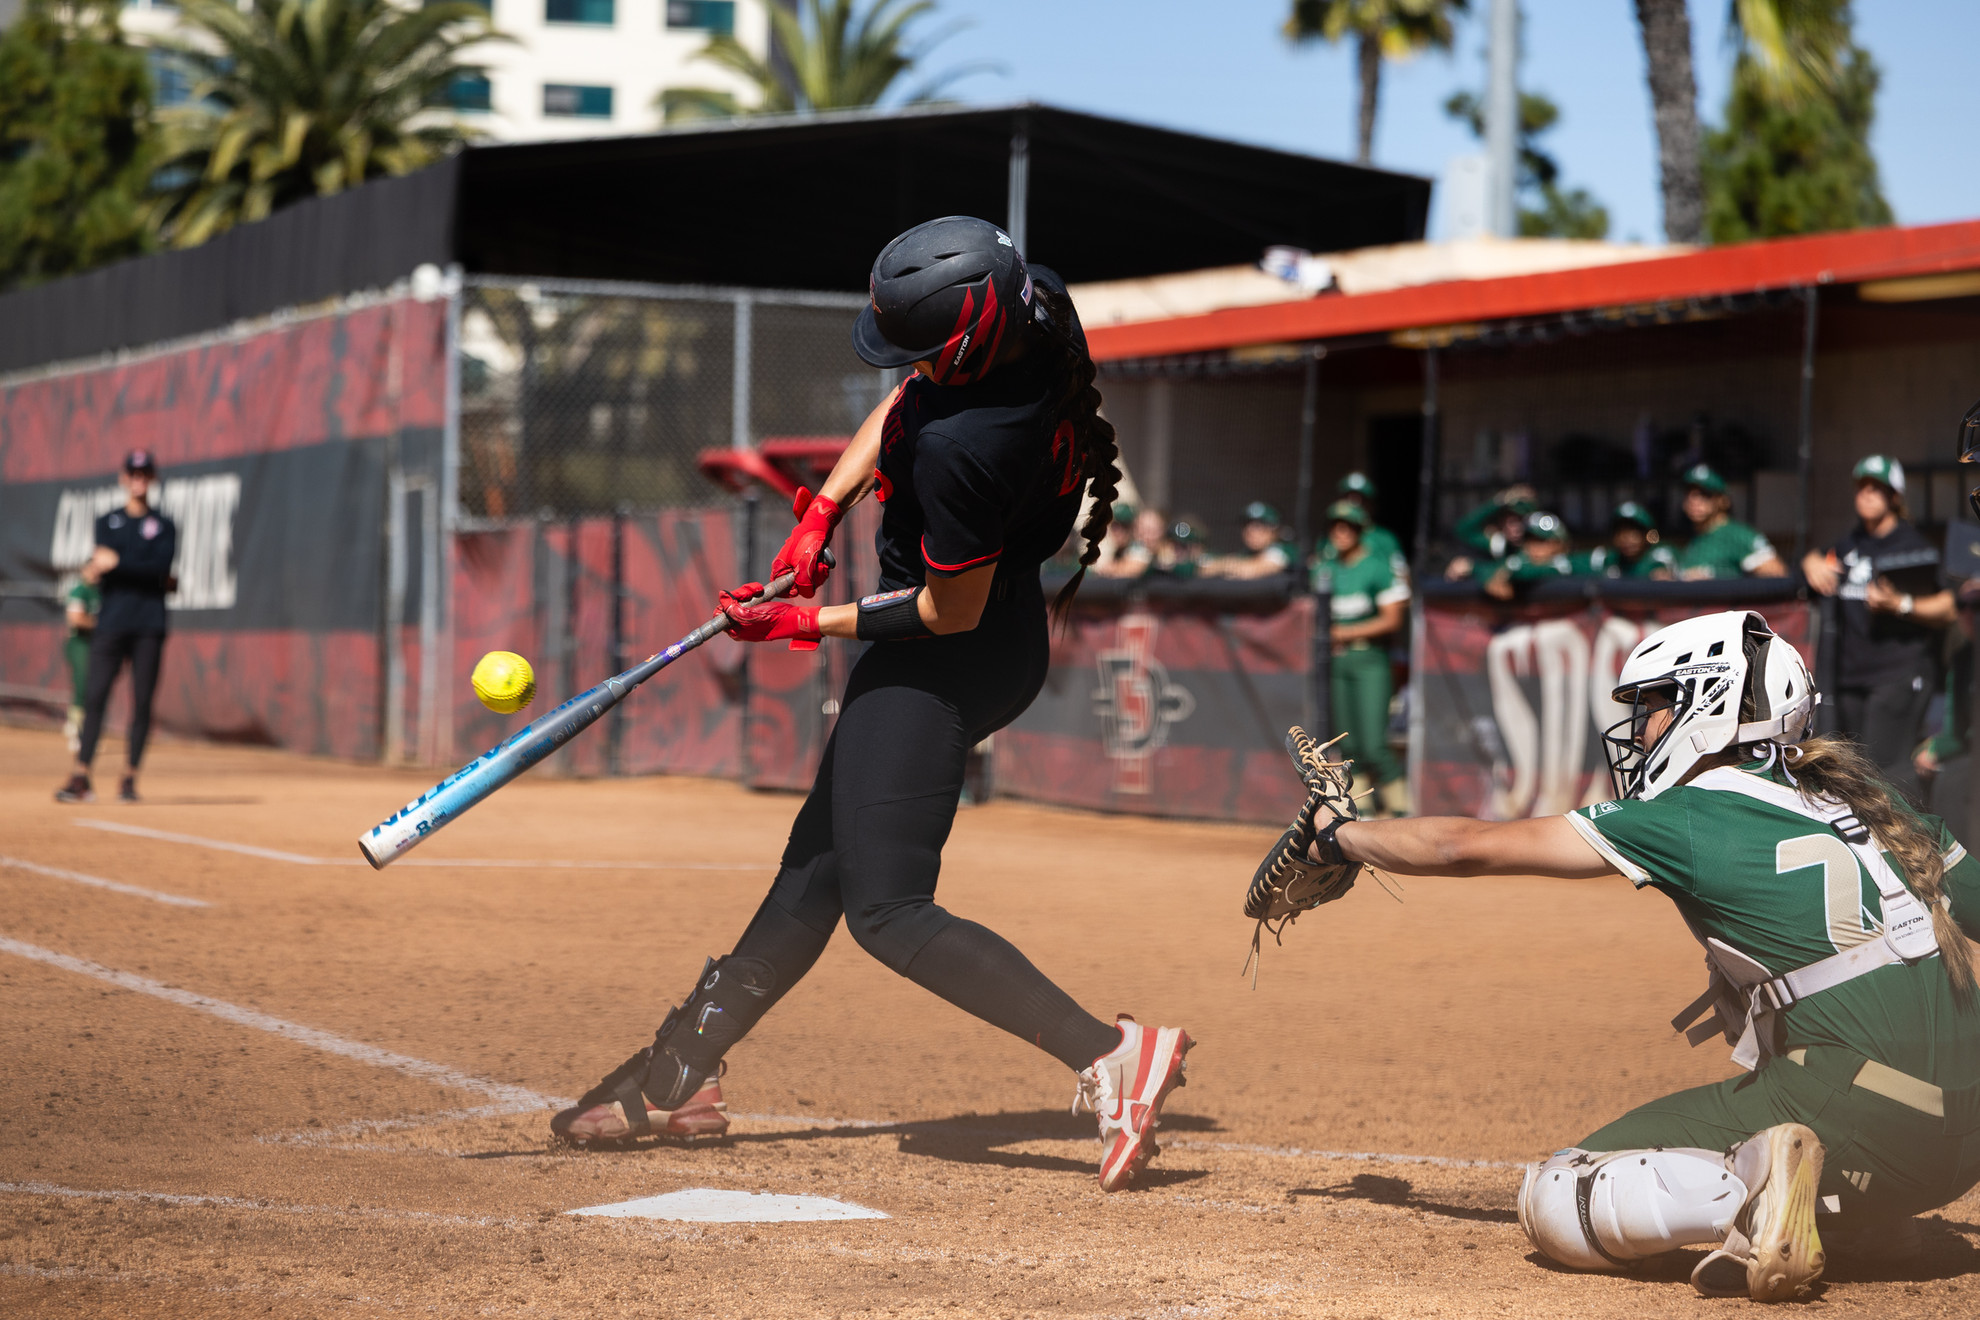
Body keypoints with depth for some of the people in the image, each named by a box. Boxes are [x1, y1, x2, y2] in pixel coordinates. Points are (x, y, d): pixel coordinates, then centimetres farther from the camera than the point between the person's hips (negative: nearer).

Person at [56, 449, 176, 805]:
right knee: (94, 696, -8)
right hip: (112, 620, 0)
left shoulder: (163, 526, 10)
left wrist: (118, 563, -14)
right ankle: (80, 777, -10)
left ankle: (130, 778, 5)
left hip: (149, 625, 0)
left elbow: (161, 568, -6)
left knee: (142, 702, -1)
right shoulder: (107, 522, 14)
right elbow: (101, 563, -1)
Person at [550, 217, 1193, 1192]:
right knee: (822, 855, 16)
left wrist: (810, 625, -10)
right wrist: (822, 513, -1)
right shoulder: (1033, 314, -9)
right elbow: (900, 410, 8)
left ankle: (1108, 1054, -19)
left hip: (950, 661, -10)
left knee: (886, 909, -10)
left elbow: (951, 611, -21)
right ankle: (681, 1072, 27)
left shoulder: (960, 450, -34)